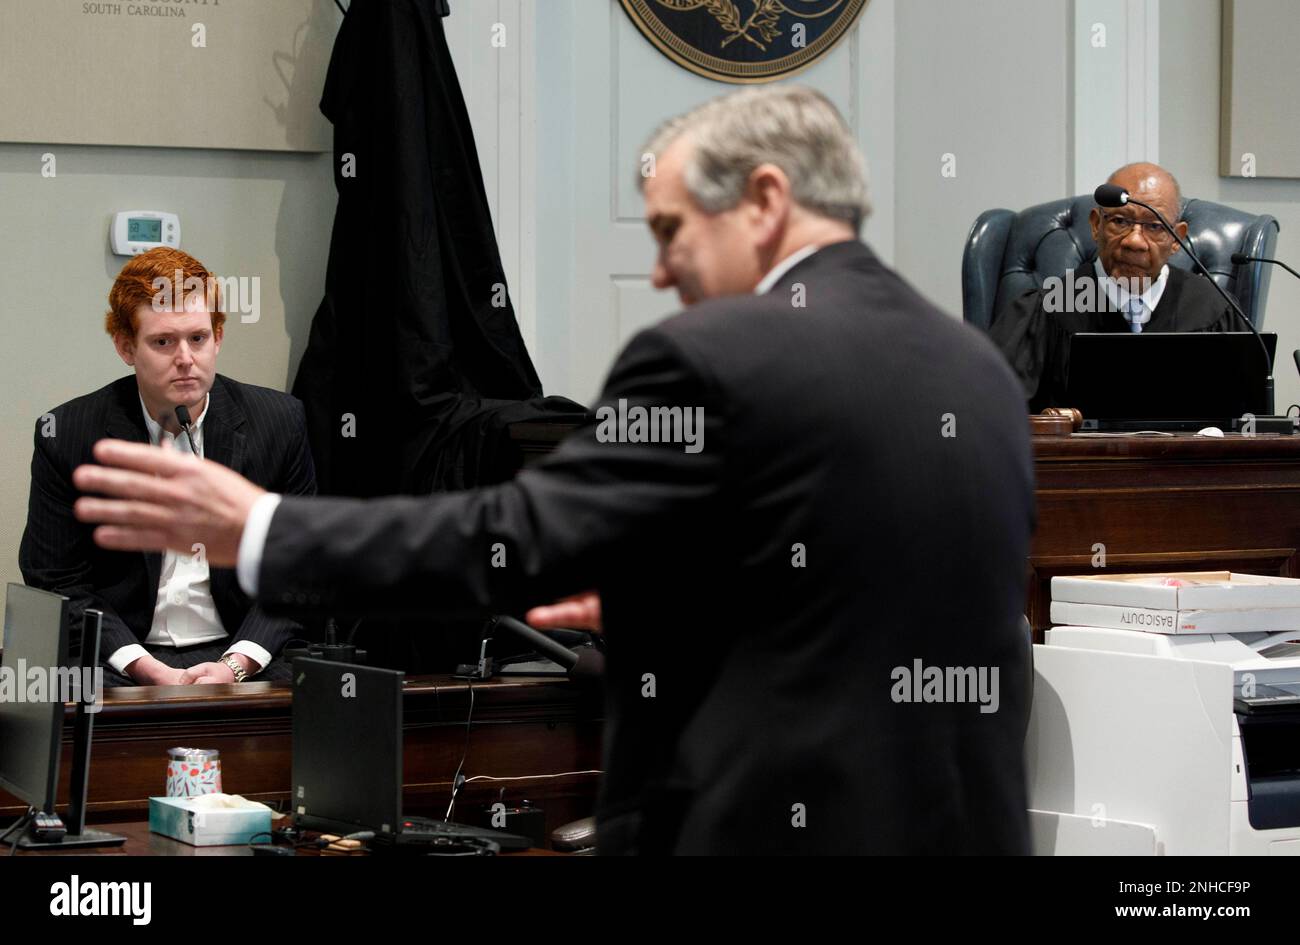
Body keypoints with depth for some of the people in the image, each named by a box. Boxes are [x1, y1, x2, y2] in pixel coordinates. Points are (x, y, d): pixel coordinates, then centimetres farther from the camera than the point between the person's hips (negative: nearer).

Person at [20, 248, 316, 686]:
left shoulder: (279, 422, 2)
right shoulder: (67, 434, -2)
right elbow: (55, 581, 0)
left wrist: (236, 665, -11)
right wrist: (145, 669, -13)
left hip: (243, 655, 2)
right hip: (115, 662, -2)